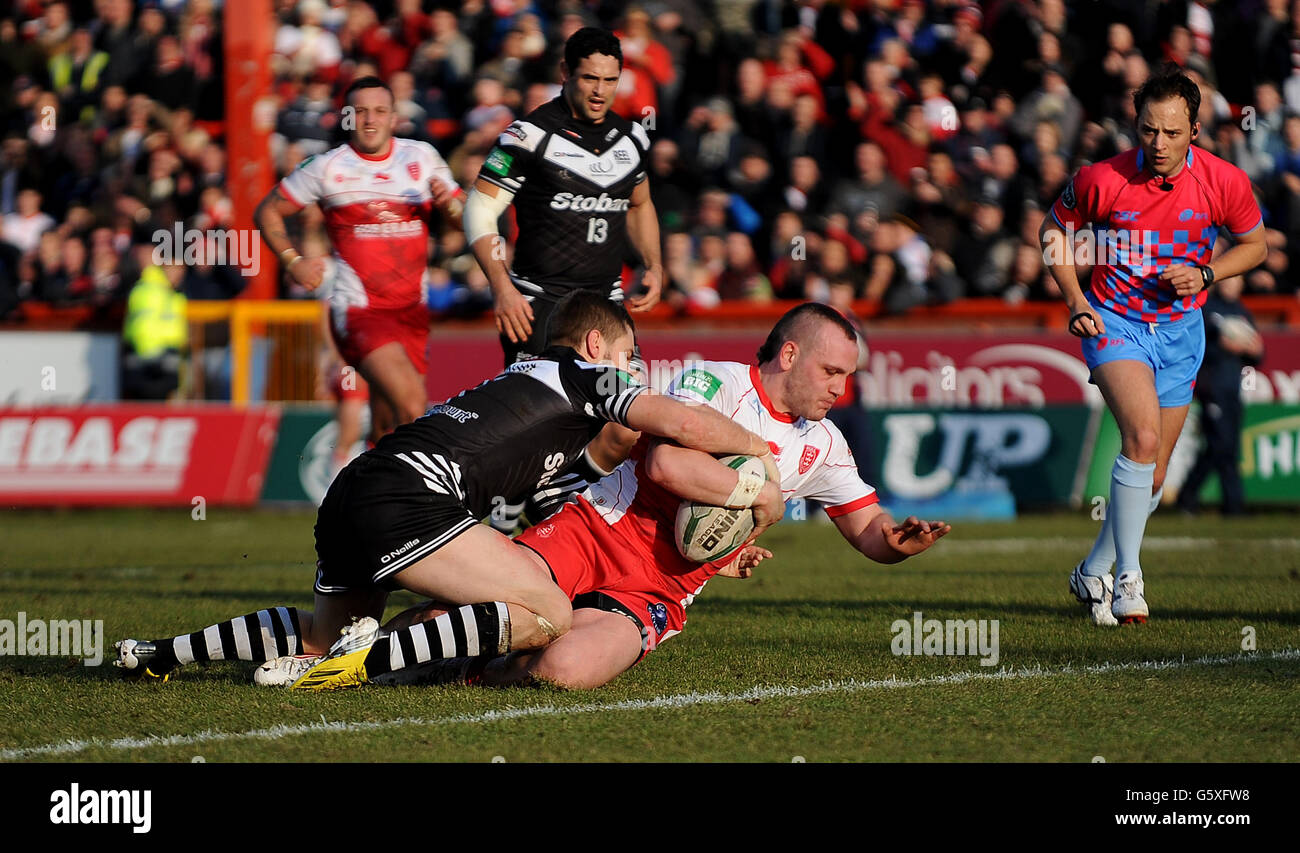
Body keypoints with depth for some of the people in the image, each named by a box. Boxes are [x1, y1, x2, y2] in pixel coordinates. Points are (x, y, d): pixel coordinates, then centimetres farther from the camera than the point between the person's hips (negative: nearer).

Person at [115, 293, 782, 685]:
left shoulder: (524, 379, 32)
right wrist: (761, 449, 9)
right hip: (408, 496, -9)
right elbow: (680, 424, -7)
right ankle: (373, 661, -20)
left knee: (324, 633, 32)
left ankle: (155, 654, 28)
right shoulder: (585, 377, 7)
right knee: (548, 617, -13)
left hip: (352, 493, 9)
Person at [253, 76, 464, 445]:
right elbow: (267, 212, 10)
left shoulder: (422, 157, 9)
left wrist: (448, 203, -9)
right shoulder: (326, 168, 0)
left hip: (412, 309, 5)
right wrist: (293, 261, -3)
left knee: (388, 426, 7)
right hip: (358, 308, -5)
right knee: (412, 403, -24)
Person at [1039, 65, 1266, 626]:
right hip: (1114, 320, -3)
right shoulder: (1102, 180, -16)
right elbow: (1053, 230, 3)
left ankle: (1094, 571, 30)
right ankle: (1127, 578, -21)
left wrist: (1204, 274, -11)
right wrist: (1075, 301, -8)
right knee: (1142, 435, -27)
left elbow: (1254, 244, 6)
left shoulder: (1224, 183, -12)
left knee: (1154, 475, 9)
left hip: (1180, 327, 3)